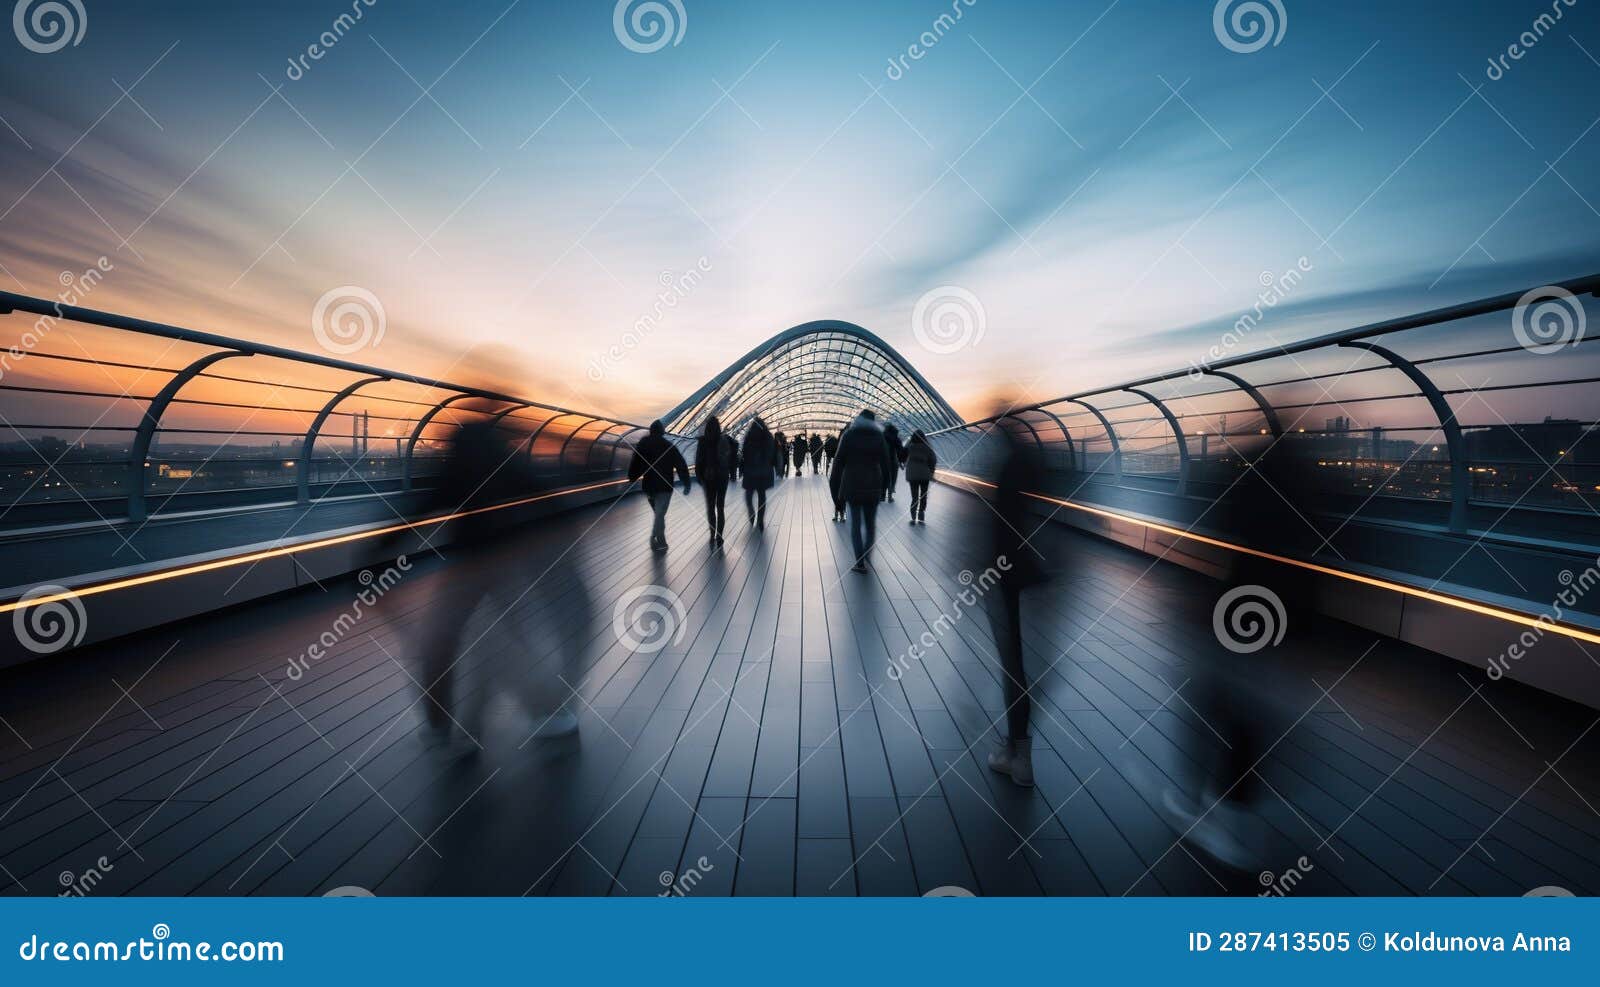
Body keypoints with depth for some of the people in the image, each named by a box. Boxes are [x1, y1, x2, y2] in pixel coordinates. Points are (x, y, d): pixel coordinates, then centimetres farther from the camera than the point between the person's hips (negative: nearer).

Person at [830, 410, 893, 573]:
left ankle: (860, 562, 1)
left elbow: (839, 460, -2)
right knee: (871, 522, 15)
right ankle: (867, 556, 10)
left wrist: (835, 486, 3)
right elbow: (885, 463, 5)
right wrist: (884, 486, 12)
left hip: (853, 484, -1)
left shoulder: (849, 434, 0)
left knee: (856, 523, 4)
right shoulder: (879, 436, 4)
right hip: (873, 485, 1)